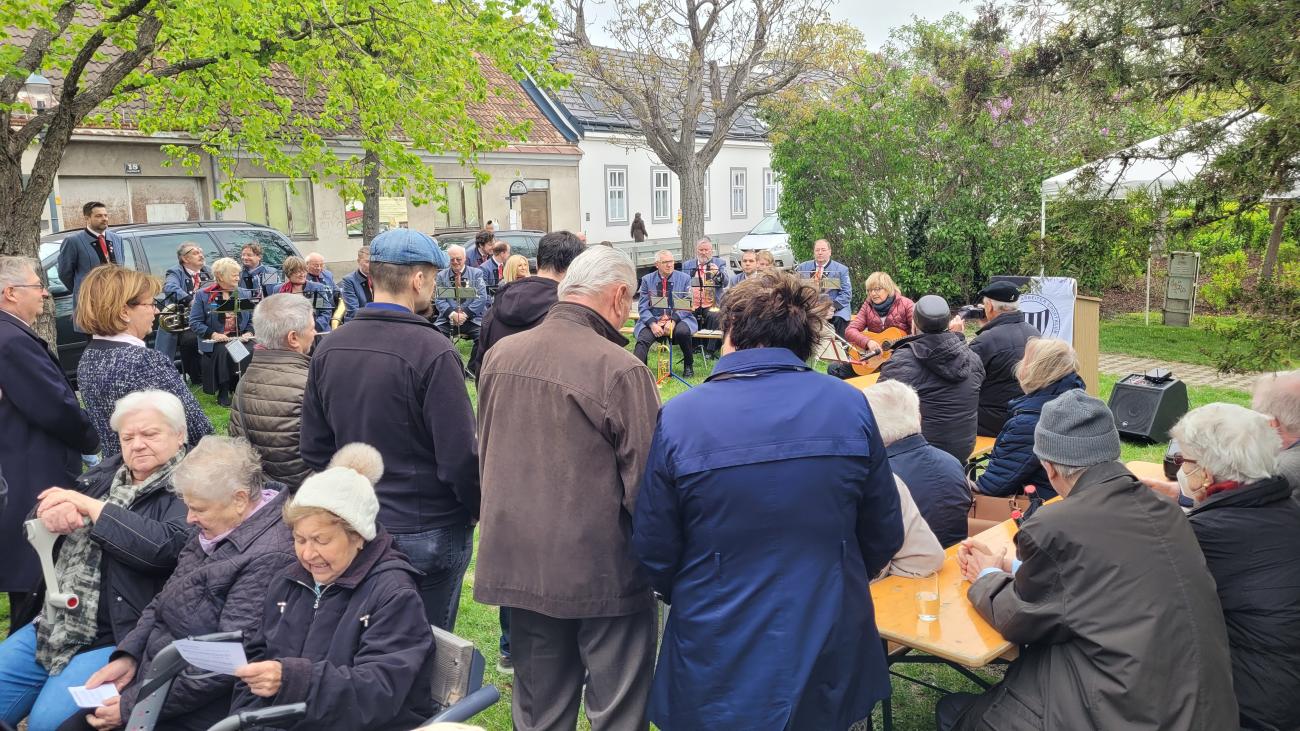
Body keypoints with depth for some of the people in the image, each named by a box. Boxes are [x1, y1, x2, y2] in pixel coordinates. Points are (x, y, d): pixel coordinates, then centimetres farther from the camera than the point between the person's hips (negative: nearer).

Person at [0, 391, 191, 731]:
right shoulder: (106, 473, 13)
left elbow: (164, 546, -27)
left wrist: (90, 505, -18)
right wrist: (53, 515, -13)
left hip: (119, 640, -7)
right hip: (54, 626, 8)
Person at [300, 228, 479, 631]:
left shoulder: (328, 348, -1)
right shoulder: (433, 352, -21)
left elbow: (313, 447, 7)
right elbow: (460, 457, -20)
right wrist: (481, 511, -4)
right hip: (429, 531, -6)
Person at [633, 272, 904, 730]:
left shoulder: (679, 418, -15)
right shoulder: (850, 406, -10)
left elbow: (653, 554, -8)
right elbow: (885, 537, 0)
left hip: (719, 664, -2)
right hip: (831, 657, 2)